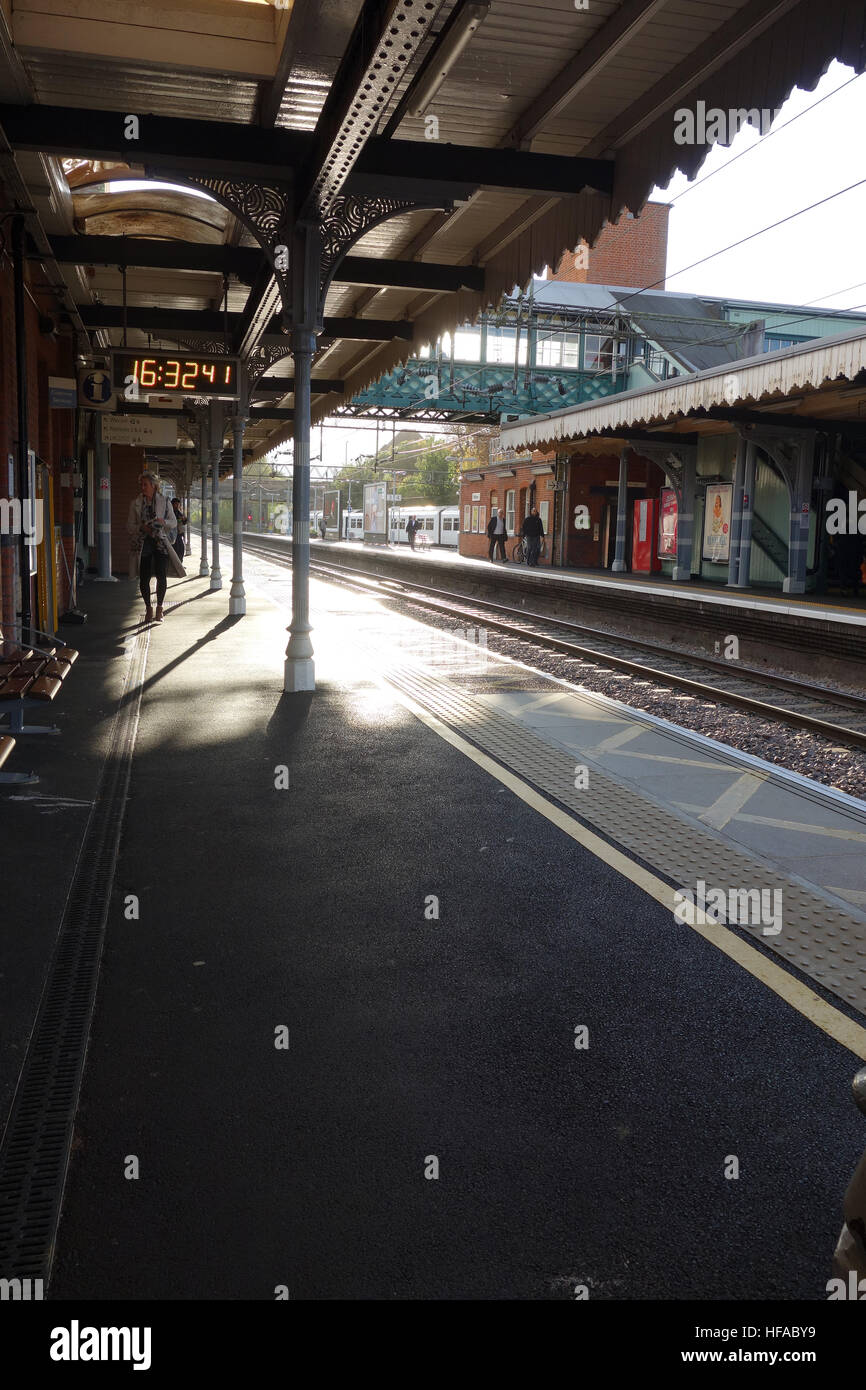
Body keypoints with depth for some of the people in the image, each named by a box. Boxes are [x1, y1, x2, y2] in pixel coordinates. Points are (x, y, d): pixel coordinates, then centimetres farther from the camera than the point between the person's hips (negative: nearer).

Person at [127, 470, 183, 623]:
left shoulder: (164, 501, 5)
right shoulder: (135, 503, 7)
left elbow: (173, 522, 7)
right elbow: (129, 526, 6)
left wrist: (163, 522, -14)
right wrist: (141, 527, -14)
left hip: (160, 543, -1)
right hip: (142, 544, 1)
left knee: (161, 576, -9)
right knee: (144, 578, -1)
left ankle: (159, 607, 7)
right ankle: (148, 608, 17)